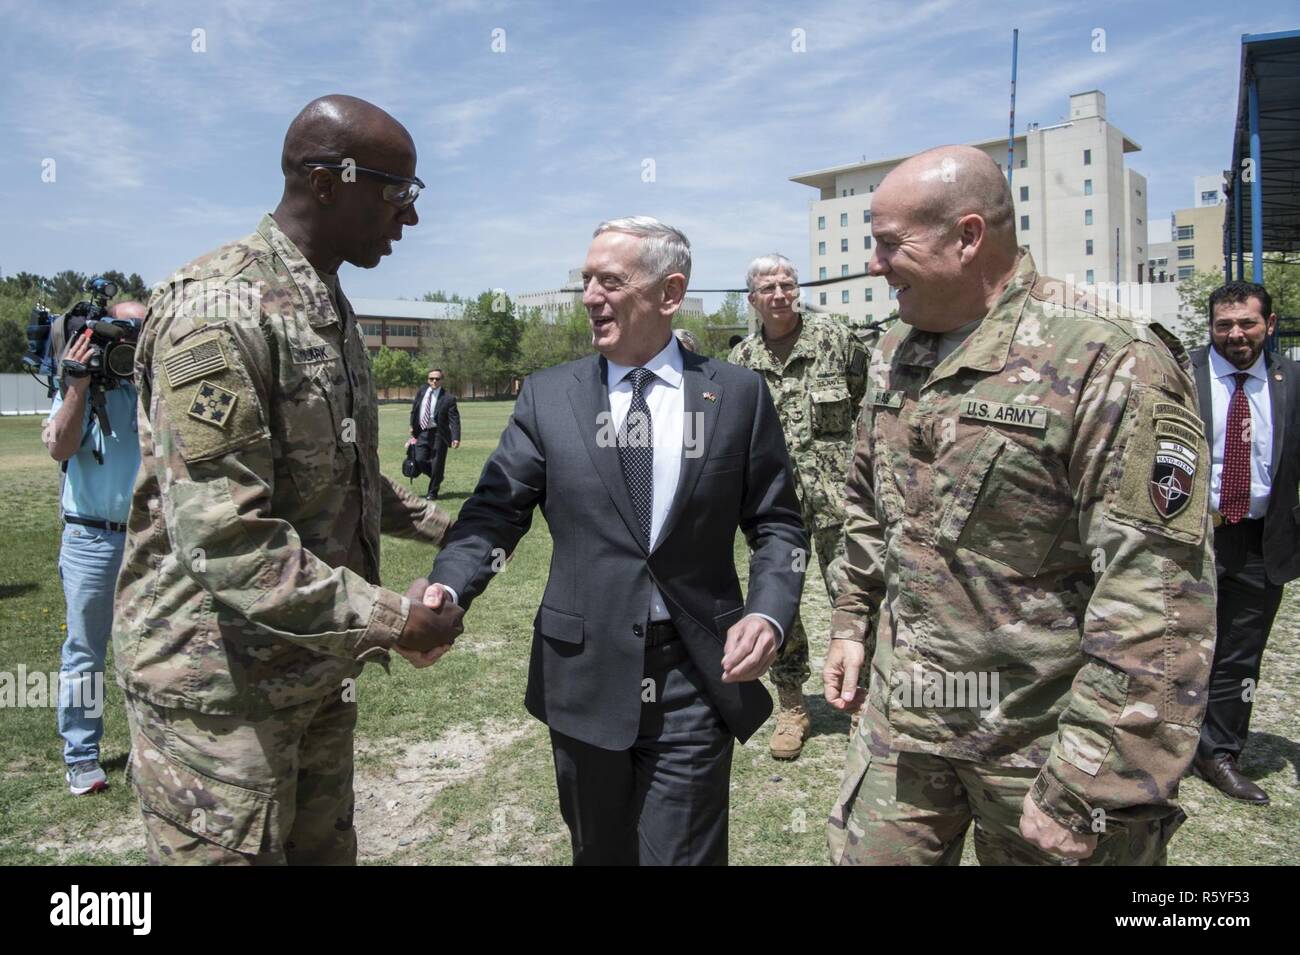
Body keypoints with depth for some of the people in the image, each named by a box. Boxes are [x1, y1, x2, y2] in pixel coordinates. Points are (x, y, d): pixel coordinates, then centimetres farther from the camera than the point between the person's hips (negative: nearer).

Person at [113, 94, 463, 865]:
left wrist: (436, 523, 15)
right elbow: (223, 536, -27)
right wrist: (391, 620, -24)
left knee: (325, 850, 18)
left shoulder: (332, 309, 11)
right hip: (219, 682, -9)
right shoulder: (219, 309, -20)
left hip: (319, 668, 9)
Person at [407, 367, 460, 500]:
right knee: (420, 460, 0)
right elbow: (415, 408, 18)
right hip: (422, 432, 4)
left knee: (436, 464, 1)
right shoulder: (422, 390, 4)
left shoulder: (448, 398, -11)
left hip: (438, 434, -4)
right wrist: (412, 425, 17)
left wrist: (456, 438, -24)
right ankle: (437, 478, 30)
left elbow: (454, 419, -14)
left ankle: (433, 492, 17)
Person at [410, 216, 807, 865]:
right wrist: (448, 586, -19)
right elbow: (496, 509, -2)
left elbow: (776, 522, 3)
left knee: (681, 855, 9)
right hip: (585, 676, 2)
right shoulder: (547, 396, 2)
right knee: (599, 853, 20)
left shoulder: (739, 395, -1)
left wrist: (769, 612, -13)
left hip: (696, 682, -1)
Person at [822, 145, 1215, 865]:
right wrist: (852, 620, 14)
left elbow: (1157, 605, -21)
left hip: (1041, 736, -5)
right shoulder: (894, 355, 4)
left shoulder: (1108, 365, -19)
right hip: (902, 719, 6)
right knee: (865, 852, 14)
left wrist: (1085, 790, -20)